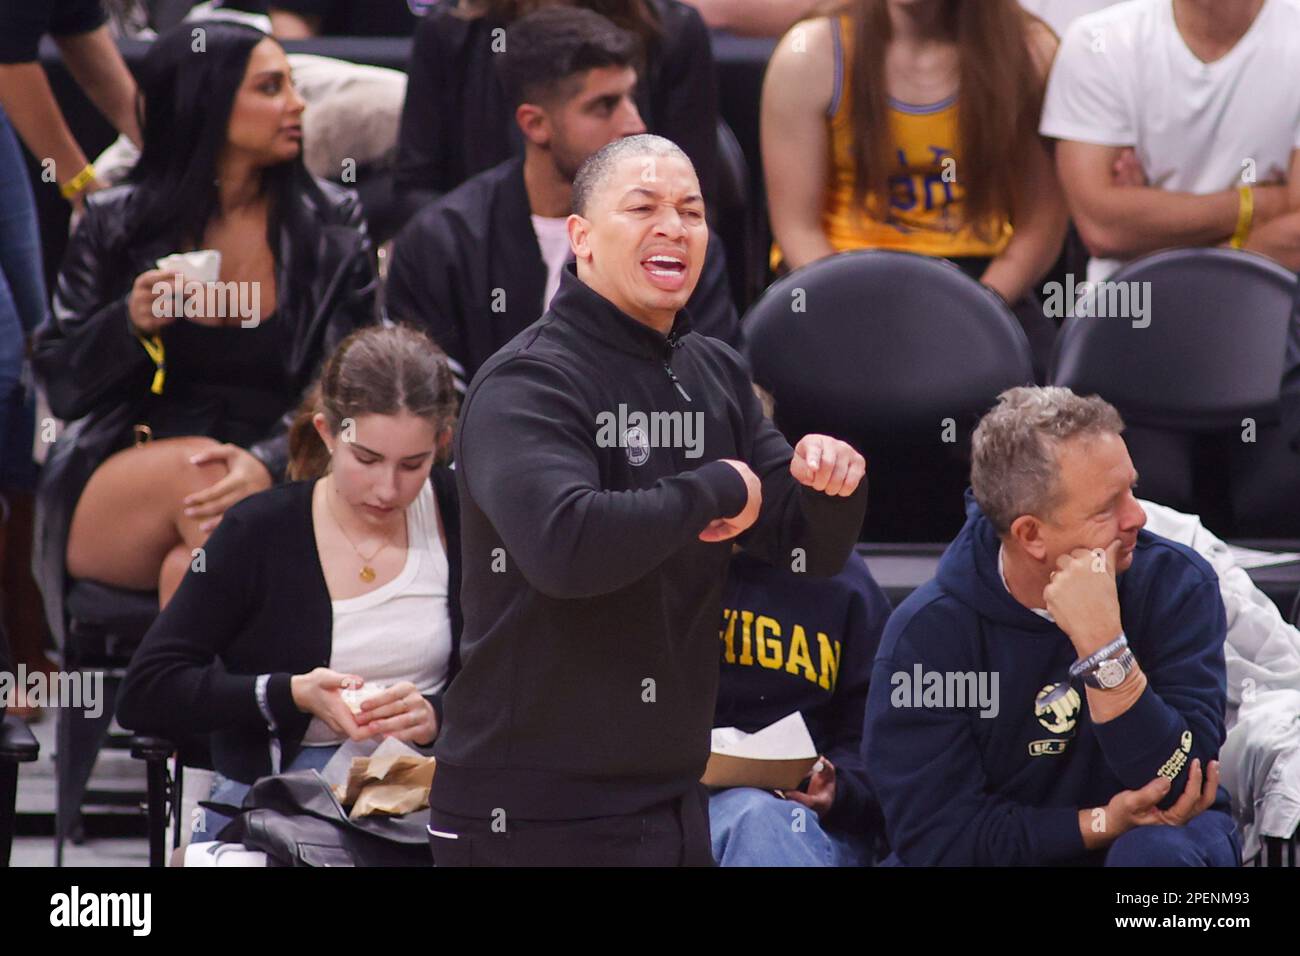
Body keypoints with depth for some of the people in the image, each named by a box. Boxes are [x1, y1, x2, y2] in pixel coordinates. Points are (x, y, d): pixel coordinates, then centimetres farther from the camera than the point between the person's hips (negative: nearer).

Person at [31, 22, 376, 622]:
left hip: (273, 489, -1)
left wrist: (269, 461, -20)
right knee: (198, 467, -34)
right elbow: (60, 388, 9)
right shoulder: (117, 226, 6)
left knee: (191, 567, -35)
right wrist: (130, 324, -12)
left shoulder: (332, 226, 7)